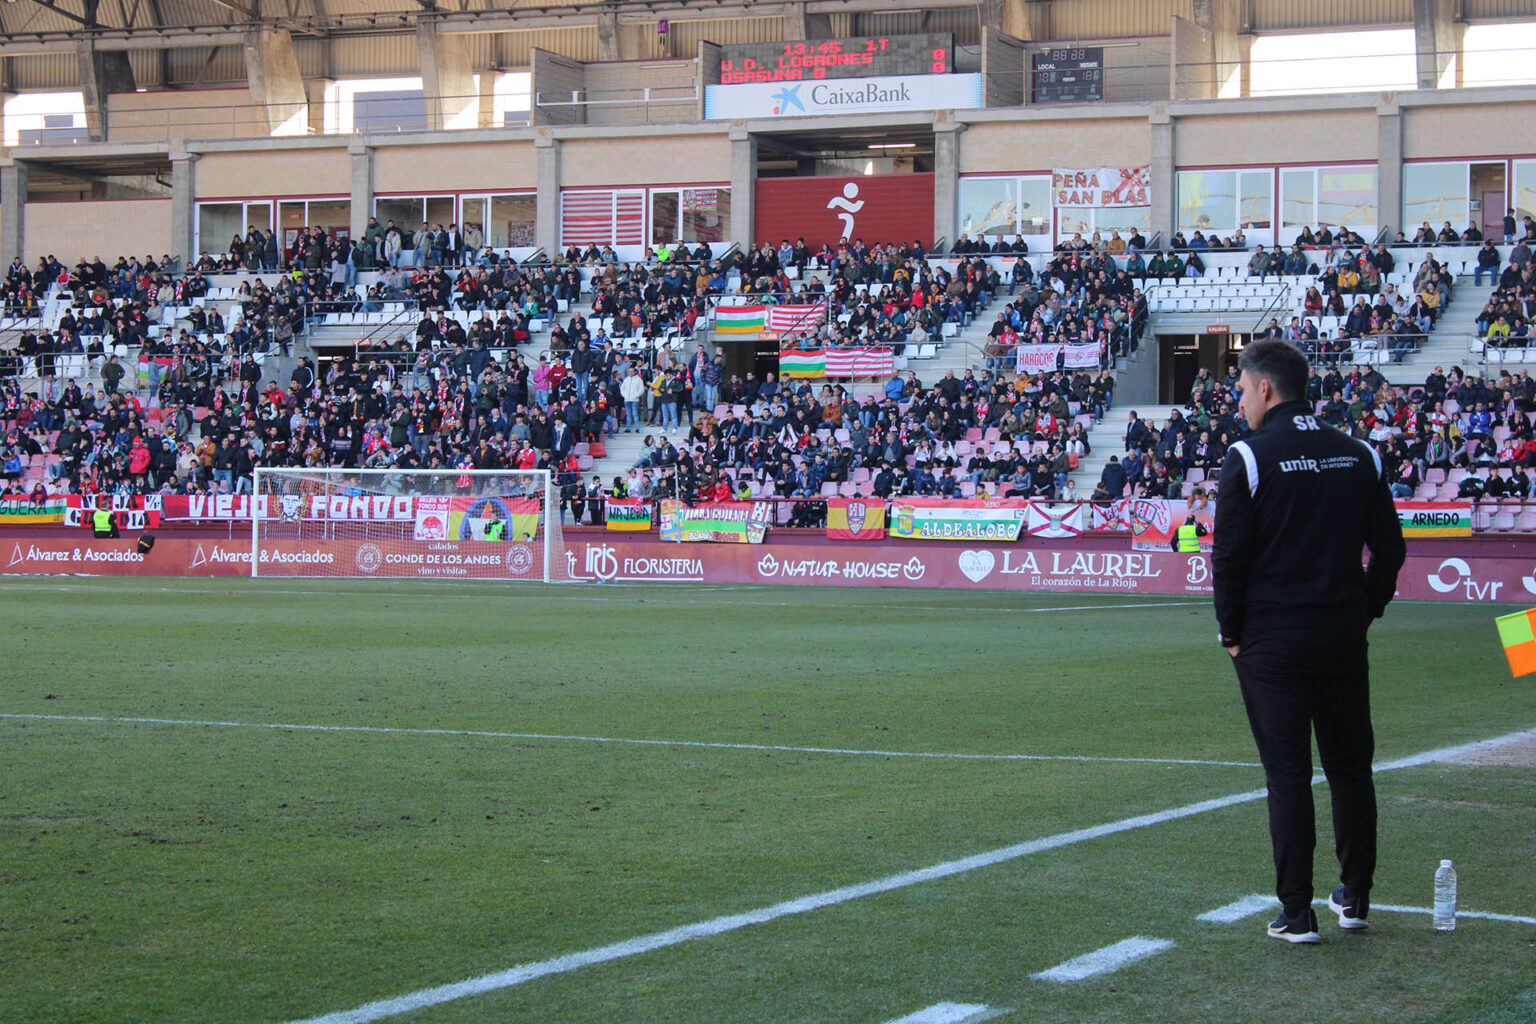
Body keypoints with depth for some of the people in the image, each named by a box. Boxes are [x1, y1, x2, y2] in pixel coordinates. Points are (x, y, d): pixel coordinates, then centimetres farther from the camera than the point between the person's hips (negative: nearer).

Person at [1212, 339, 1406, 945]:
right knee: (1350, 766, 14)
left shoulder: (1249, 459, -10)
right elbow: (1389, 548, 7)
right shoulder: (1358, 456, 5)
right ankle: (1354, 899, 21)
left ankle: (1296, 913, 0)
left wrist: (1231, 633, 0)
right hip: (1344, 638, 4)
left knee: (1287, 774, 0)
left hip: (1272, 641, -4)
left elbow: (1228, 557, -11)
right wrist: (1364, 613, 15)